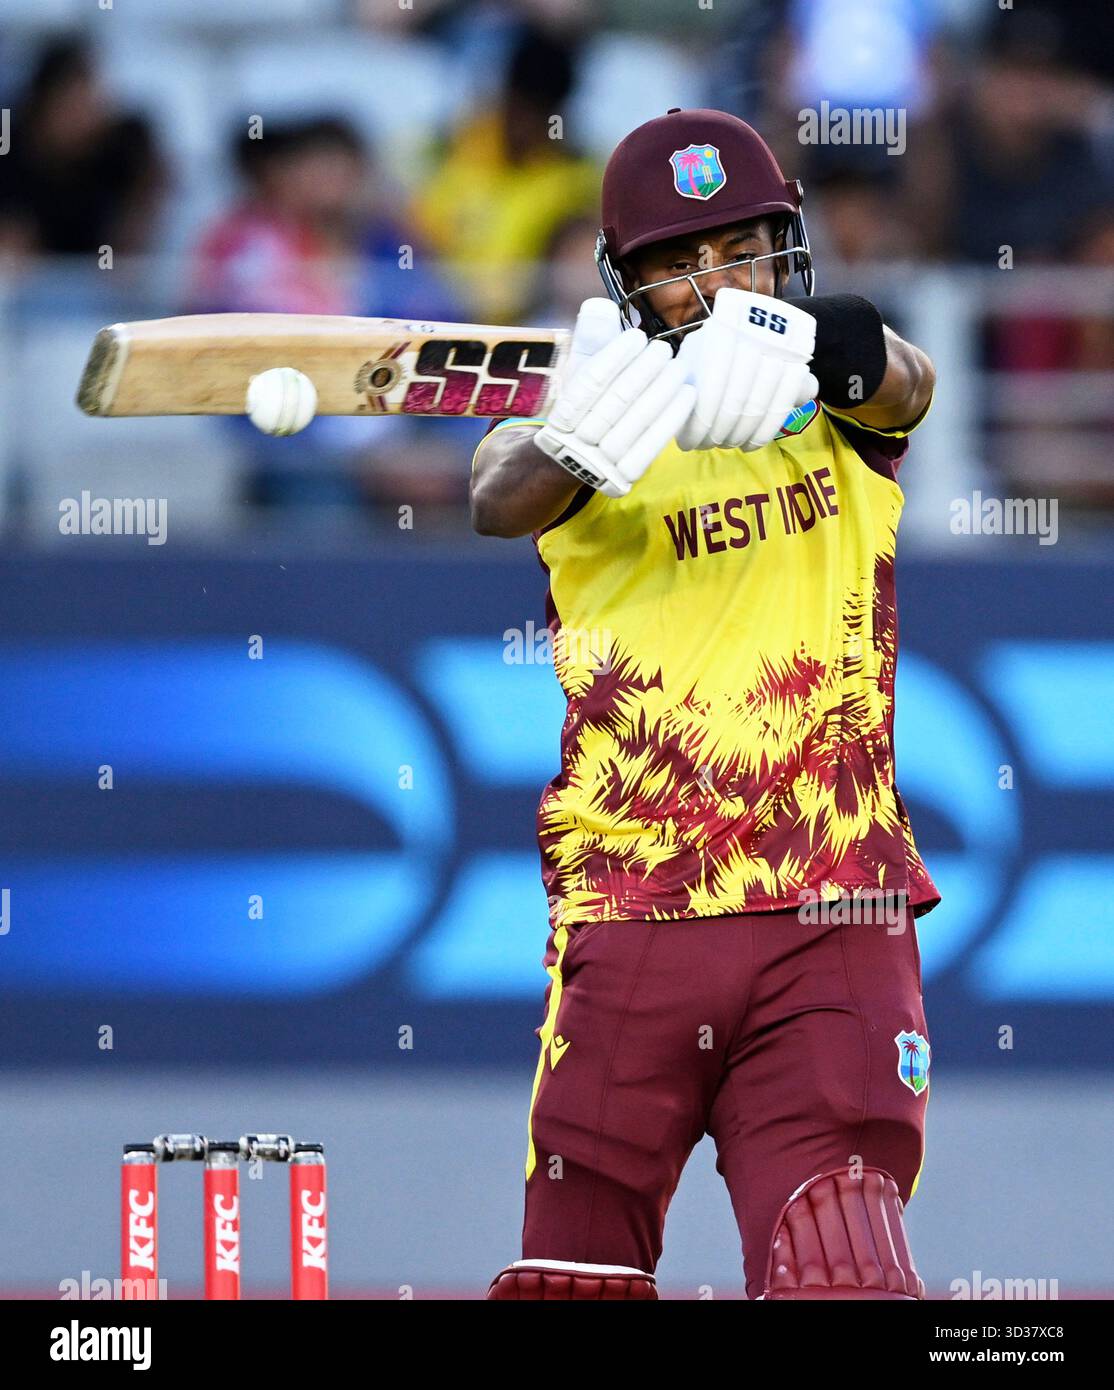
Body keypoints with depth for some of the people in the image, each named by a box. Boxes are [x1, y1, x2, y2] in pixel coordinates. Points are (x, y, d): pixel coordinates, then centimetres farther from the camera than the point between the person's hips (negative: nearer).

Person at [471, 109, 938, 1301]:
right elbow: (501, 500, -18)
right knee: (570, 1277, 2)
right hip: (628, 923, 0)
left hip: (832, 929, 0)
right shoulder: (594, 409, 5)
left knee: (840, 1271, -13)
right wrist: (581, 439, -43)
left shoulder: (842, 415, 10)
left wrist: (805, 351, -39)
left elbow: (899, 381, -14)